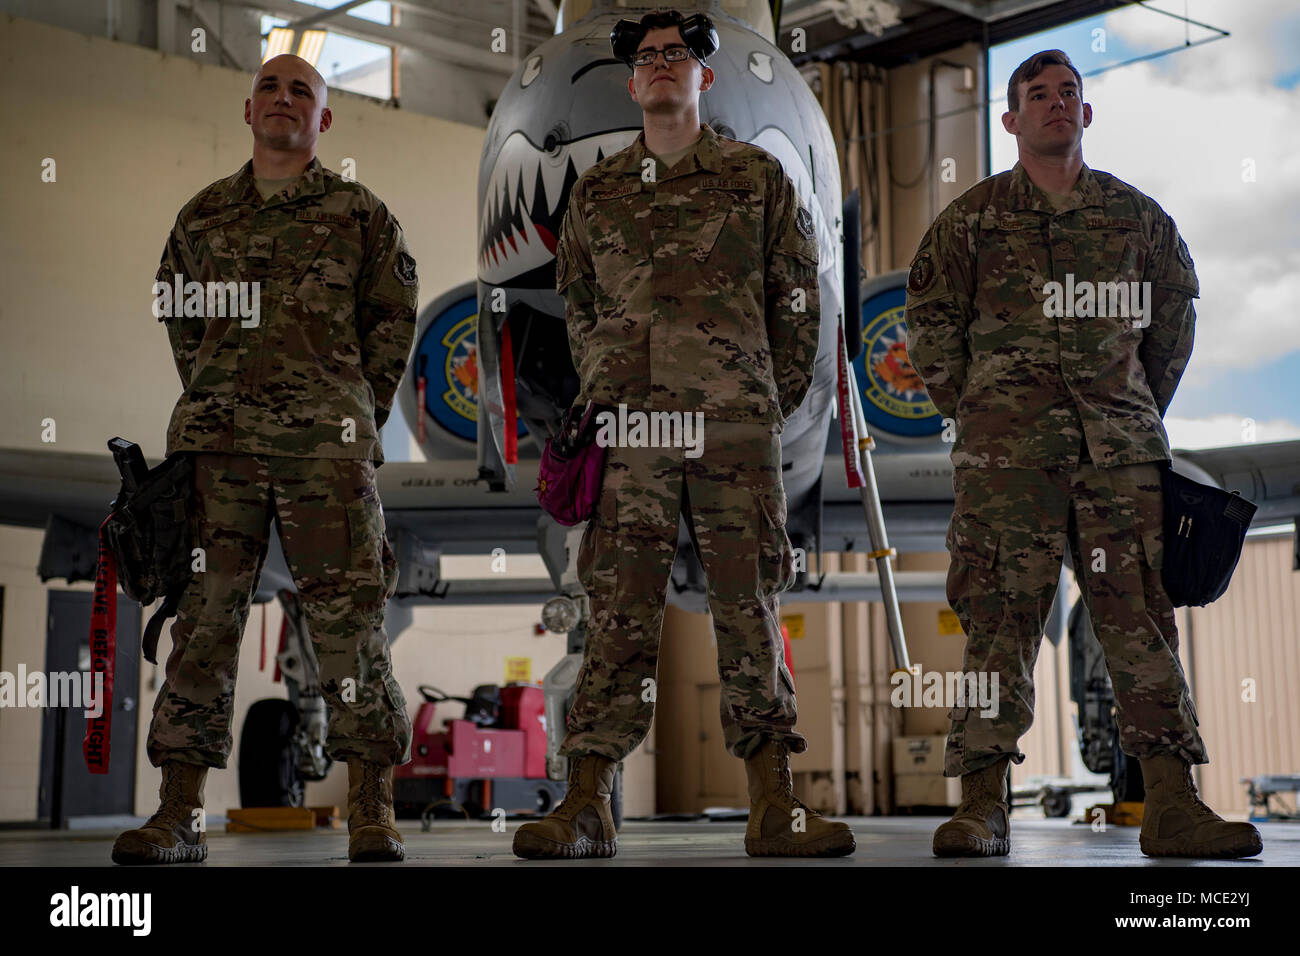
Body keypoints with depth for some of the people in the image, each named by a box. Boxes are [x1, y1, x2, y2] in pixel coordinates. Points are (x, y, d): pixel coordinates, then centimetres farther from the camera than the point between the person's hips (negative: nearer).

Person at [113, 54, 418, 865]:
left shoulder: (361, 214, 9)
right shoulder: (203, 215, 16)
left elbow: (395, 319, 12)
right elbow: (178, 318, 25)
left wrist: (358, 417, 8)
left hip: (328, 448, -2)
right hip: (215, 443, 3)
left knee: (349, 617, -4)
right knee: (203, 614, 1)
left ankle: (373, 817, 1)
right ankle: (179, 814, 6)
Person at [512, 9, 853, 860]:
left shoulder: (758, 177, 11)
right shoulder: (596, 190, 16)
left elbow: (801, 295, 12)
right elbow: (575, 302, 23)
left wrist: (776, 398, 9)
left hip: (736, 423, -1)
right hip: (626, 426, 1)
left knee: (749, 606, -1)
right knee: (620, 608, -2)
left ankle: (775, 806, 2)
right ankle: (587, 804, 0)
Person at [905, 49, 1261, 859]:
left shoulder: (1137, 215, 15)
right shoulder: (972, 219, 10)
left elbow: (1177, 311, 23)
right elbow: (932, 320, 11)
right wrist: (970, 410, 5)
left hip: (1121, 449, 2)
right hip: (1007, 453, -2)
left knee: (1142, 616, -2)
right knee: (1000, 616, -4)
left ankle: (1173, 805, -1)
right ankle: (982, 805, 0)